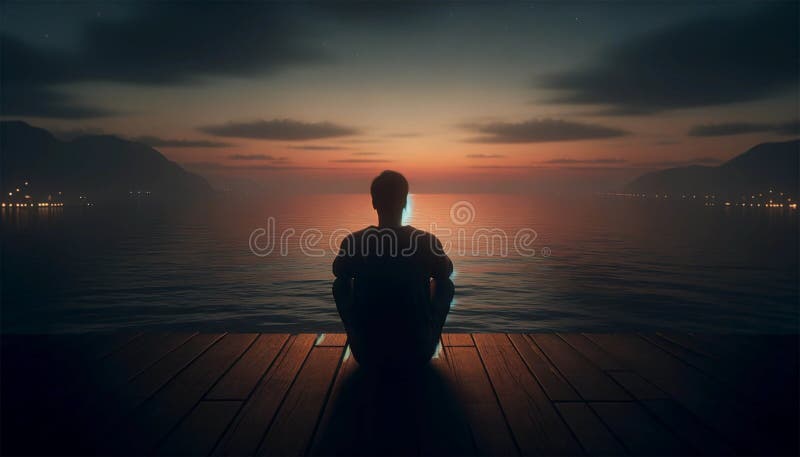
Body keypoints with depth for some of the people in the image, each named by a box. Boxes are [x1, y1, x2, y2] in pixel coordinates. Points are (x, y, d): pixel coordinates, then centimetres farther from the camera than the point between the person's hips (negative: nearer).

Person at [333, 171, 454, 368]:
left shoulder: (352, 241, -11)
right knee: (446, 285, 22)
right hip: (419, 353, 0)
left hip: (366, 355, 1)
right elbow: (446, 273, 11)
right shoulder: (427, 241, -12)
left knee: (340, 284, 22)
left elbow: (339, 274, 12)